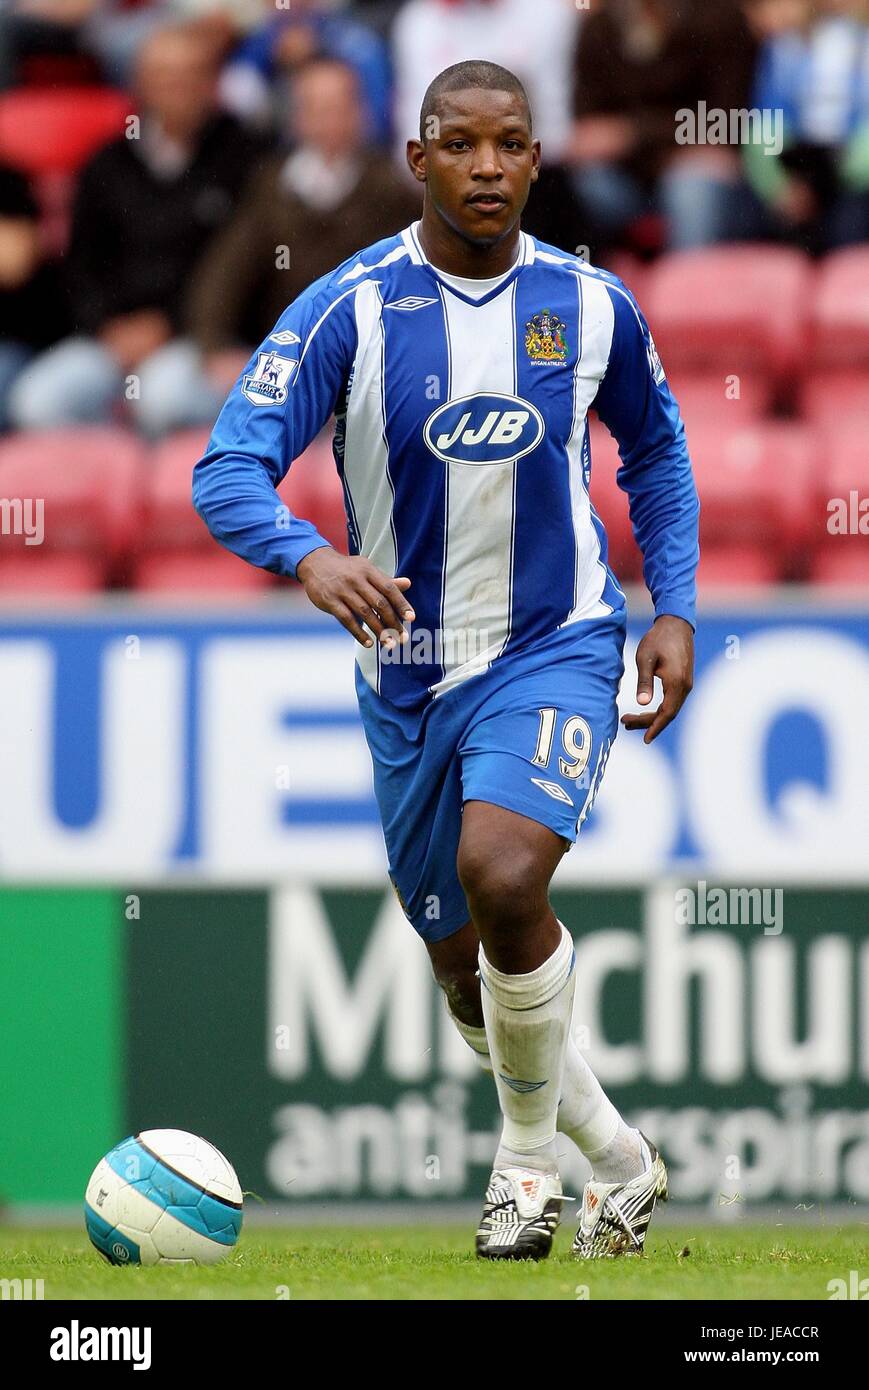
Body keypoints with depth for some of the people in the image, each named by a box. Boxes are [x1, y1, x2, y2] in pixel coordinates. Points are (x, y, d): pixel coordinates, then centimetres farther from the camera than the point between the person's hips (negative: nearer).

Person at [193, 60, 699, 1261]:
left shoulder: (591, 306, -3)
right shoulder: (348, 310, -11)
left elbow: (656, 451, 16)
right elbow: (227, 472, -18)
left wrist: (675, 608, 6)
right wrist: (310, 558, -38)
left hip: (555, 646, -2)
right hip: (408, 672, 2)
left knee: (502, 880, -27)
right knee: (466, 969, 11)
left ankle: (529, 1154, -6)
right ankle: (620, 1160, 34)